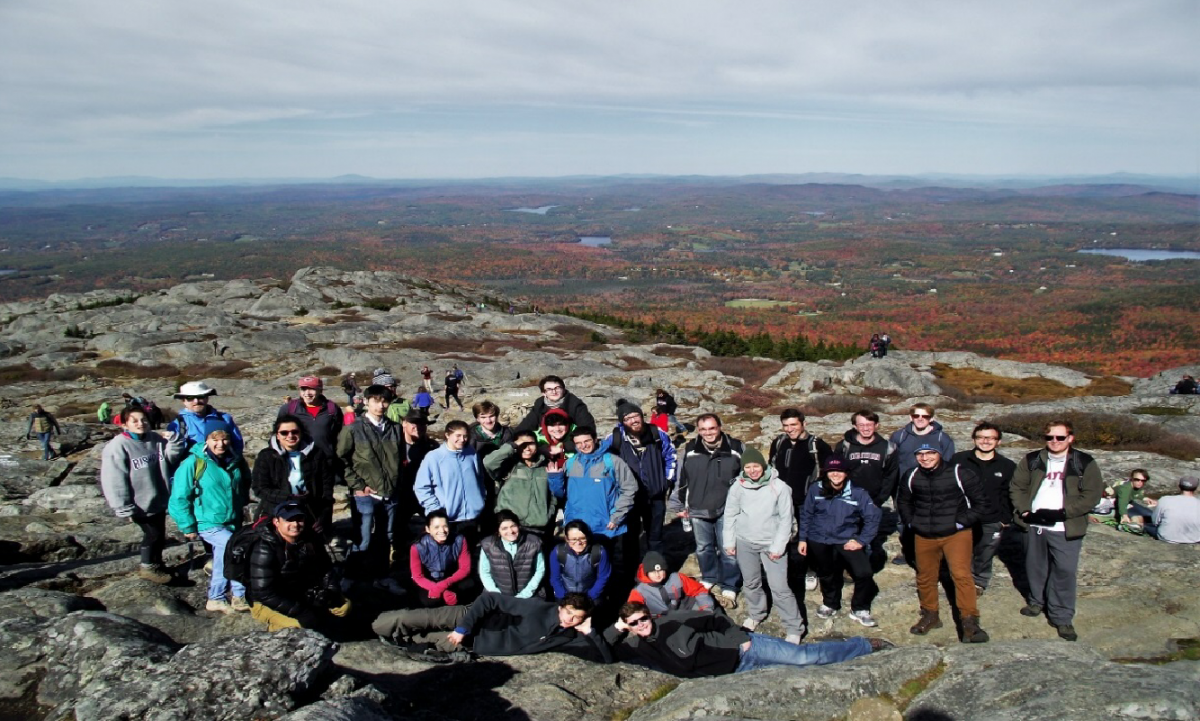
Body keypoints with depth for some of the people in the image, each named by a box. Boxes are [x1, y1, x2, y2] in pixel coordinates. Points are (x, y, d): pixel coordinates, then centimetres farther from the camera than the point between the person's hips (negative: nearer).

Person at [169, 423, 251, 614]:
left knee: (223, 558, 15)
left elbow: (243, 487, 21)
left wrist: (241, 506, 15)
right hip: (208, 524, -6)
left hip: (232, 524, 6)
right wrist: (188, 527, -11)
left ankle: (216, 599, 31)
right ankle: (239, 596, -8)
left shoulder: (236, 462, 1)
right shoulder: (193, 463, -15)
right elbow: (179, 499, -12)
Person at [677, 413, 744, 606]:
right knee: (704, 548, 17)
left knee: (728, 550, 4)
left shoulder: (737, 448, -8)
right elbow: (682, 479, 8)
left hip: (727, 510, -2)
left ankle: (729, 588, 17)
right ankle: (709, 580, 37)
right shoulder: (689, 450, -3)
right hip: (698, 511, 3)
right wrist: (683, 505, 11)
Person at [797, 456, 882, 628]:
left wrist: (862, 540, -8)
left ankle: (859, 610, 10)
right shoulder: (815, 490, -8)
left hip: (847, 541, -1)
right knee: (826, 575, 18)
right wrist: (802, 538, 1)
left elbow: (873, 516, -5)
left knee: (864, 573, -15)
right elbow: (806, 514, 2)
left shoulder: (857, 493, -11)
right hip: (819, 541, 1)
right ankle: (830, 604, 48)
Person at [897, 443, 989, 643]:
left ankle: (970, 622, -12)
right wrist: (911, 522, 11)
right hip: (924, 536, 4)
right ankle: (930, 615, 30)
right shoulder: (912, 477, 3)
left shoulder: (960, 474, -10)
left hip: (956, 534, -4)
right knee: (925, 577, 12)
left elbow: (980, 502, -3)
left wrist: (962, 522, -8)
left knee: (961, 574, -16)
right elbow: (903, 501, 22)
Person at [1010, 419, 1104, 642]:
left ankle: (1062, 617, 7)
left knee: (1065, 571, -3)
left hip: (1065, 529, -3)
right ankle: (1037, 601, 37)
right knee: (1035, 567, 16)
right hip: (1034, 526, 3)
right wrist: (1024, 511, -7)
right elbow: (1017, 487, 9)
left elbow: (1091, 495, -8)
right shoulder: (1032, 461, 7)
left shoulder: (1085, 464, -2)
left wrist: (1062, 512, -16)